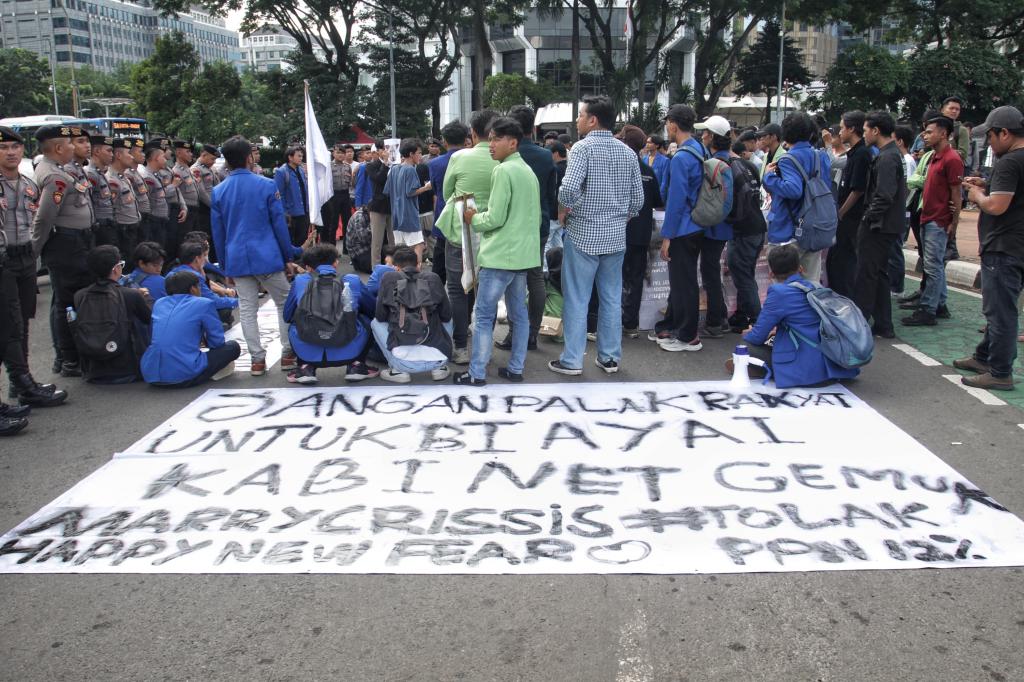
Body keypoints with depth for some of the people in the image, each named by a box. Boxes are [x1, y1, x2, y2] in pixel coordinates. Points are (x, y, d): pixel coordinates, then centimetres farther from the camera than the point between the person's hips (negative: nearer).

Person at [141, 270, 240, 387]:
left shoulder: (159, 303, 17)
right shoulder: (204, 304, 2)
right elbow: (217, 343, 6)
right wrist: (204, 338, 28)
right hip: (184, 376, -5)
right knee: (233, 347, 13)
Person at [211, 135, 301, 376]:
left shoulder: (217, 192, 4)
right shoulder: (267, 185, -5)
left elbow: (217, 232, 9)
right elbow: (279, 223, -4)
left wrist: (224, 264, 18)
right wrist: (288, 253, 6)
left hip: (237, 259, 3)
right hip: (267, 257, -3)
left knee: (247, 310, 6)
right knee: (284, 303, 10)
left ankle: (257, 359, 6)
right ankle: (288, 354, 10)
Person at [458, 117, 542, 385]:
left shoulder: (503, 171, -14)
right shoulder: (528, 171, 14)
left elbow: (495, 218, -18)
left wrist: (474, 219, 0)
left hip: (500, 253, -9)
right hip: (523, 253, 9)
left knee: (484, 314, -2)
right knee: (519, 313, 12)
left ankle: (477, 373, 0)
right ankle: (516, 368, 16)